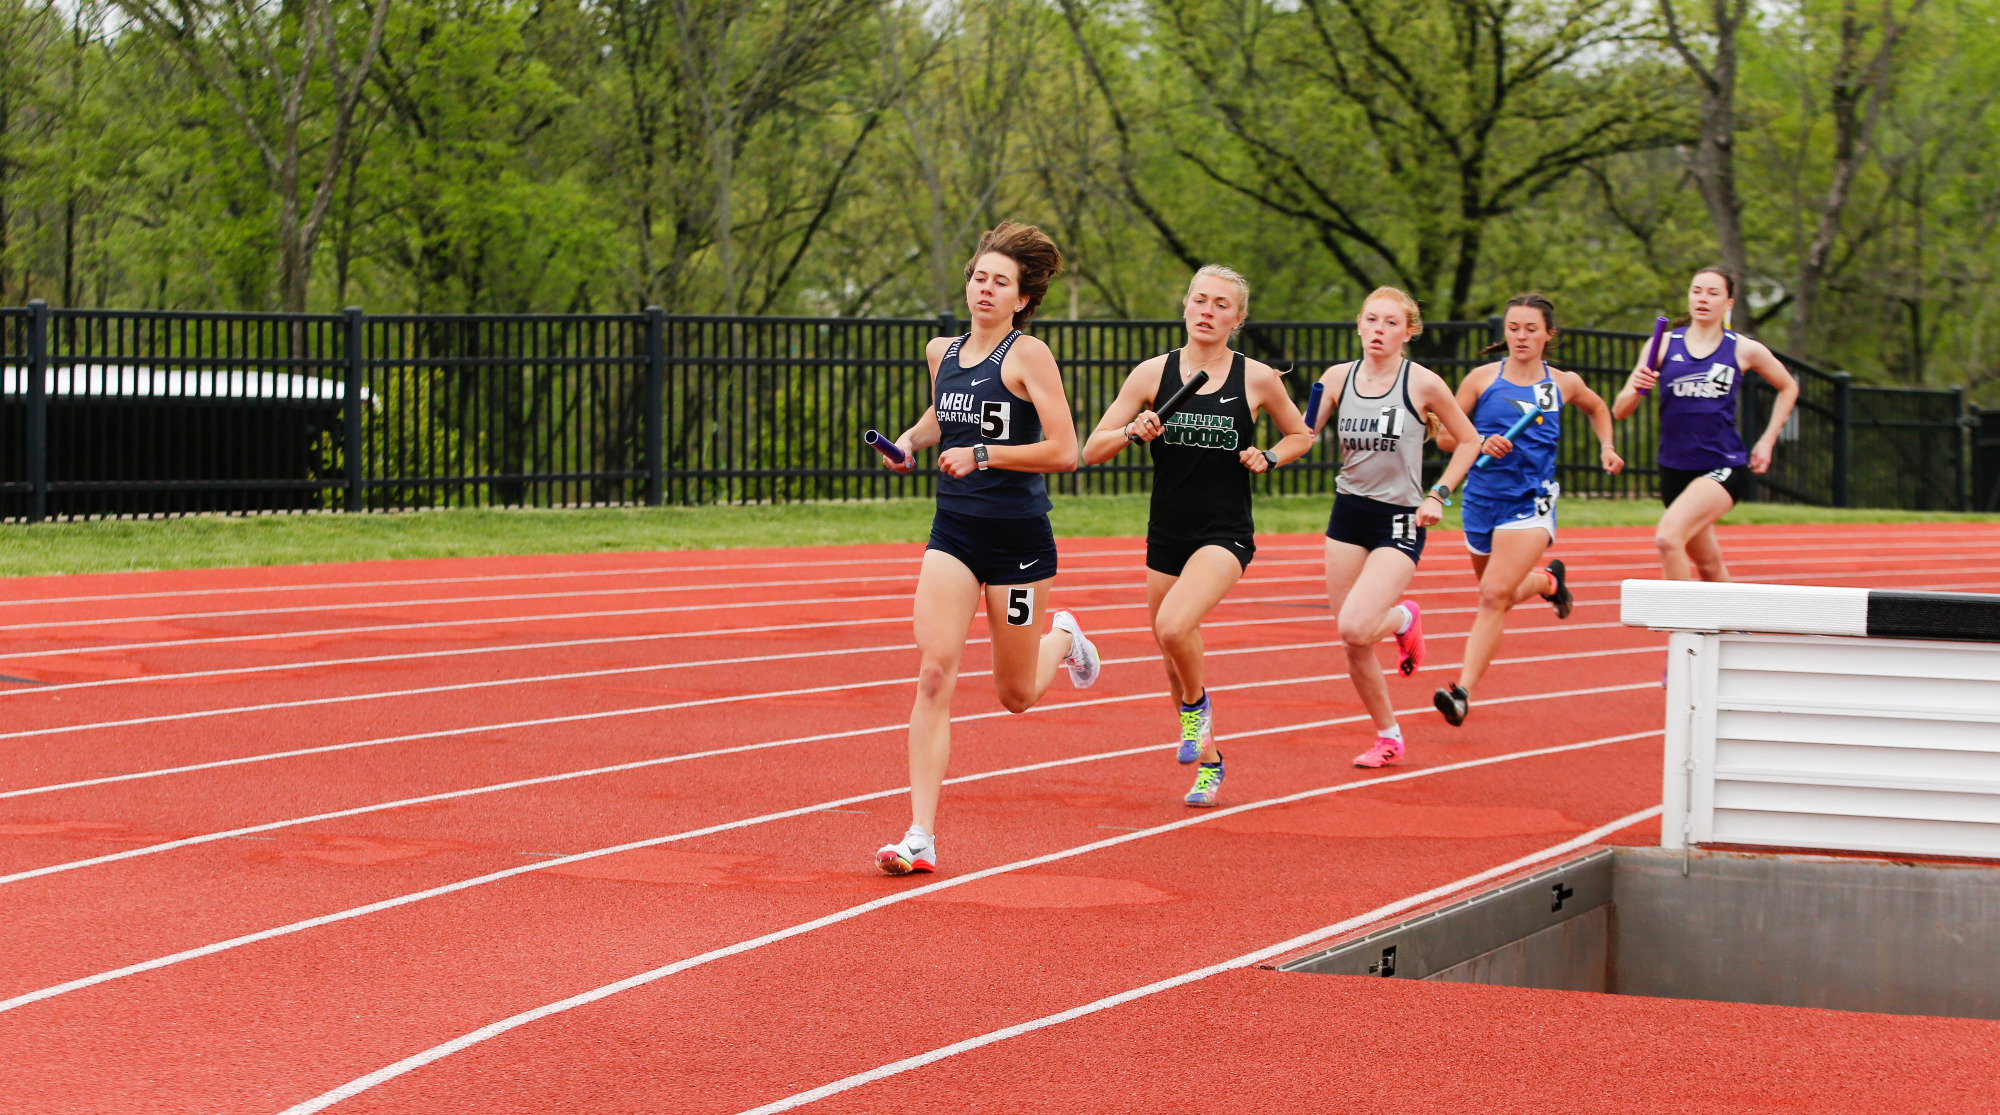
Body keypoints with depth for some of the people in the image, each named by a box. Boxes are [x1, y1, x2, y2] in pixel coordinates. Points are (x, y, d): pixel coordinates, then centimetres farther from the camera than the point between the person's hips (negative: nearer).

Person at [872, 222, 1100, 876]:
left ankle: (1063, 640, 46)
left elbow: (1064, 452, -16)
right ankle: (921, 837, -13)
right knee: (933, 674, -12)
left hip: (1018, 537, -4)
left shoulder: (1027, 355, -10)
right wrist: (910, 440, 10)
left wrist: (983, 455, -21)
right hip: (953, 533, 4)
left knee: (1016, 696, 9)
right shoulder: (941, 352, 8)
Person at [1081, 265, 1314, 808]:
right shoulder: (1153, 373, 0)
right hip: (1166, 536, 3)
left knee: (1173, 626, -27)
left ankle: (1196, 704, 5)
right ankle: (1208, 761, 33)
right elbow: (1092, 450, 1)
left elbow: (1301, 436, 15)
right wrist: (1132, 432, -19)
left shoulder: (1257, 378, -2)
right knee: (1175, 659, 10)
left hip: (1225, 534, -3)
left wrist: (1267, 458, -5)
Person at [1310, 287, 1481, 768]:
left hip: (1400, 520, -4)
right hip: (1348, 513, 4)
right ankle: (1388, 736, 24)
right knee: (1353, 645, 4)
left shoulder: (1422, 383, -8)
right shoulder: (1338, 377, 2)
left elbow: (1468, 441, 4)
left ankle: (1404, 618, 14)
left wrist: (1438, 495, -5)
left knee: (1354, 628, -21)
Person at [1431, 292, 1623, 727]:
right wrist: (1481, 443, -15)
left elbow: (1596, 407, 28)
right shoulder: (1483, 378, 0)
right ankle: (1549, 580, 54)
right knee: (1501, 594, 20)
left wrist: (1606, 447, 13)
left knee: (1494, 595, -19)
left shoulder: (1564, 384, 4)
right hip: (1482, 497, 3)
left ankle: (1462, 692, -23)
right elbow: (1445, 436, 3)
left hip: (1531, 501, -3)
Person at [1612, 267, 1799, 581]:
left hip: (1724, 467, -4)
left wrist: (1767, 441, 11)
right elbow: (1619, 411, 3)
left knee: (1668, 537, -27)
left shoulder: (1745, 350, 2)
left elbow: (1788, 387, 20)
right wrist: (1636, 389, -20)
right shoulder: (1664, 345, 4)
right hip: (1675, 469, 4)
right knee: (1708, 565, 15)